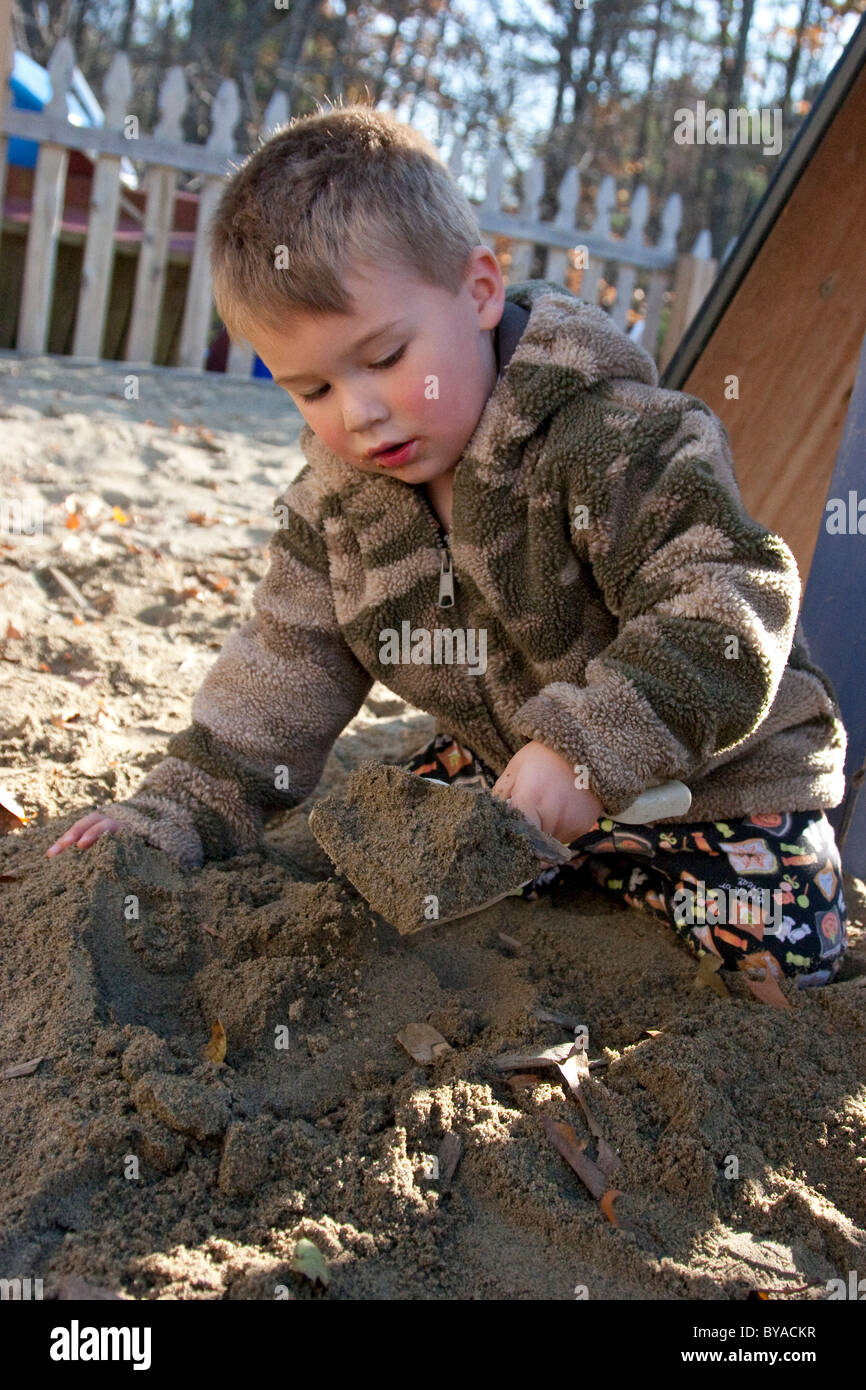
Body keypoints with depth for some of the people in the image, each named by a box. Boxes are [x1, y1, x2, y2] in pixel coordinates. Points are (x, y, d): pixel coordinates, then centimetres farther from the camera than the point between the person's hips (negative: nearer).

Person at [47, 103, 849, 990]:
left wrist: (585, 748, -45)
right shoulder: (338, 499, -8)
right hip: (500, 767, 6)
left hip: (712, 774, -5)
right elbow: (286, 669, -2)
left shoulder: (615, 441, -30)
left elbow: (730, 611, -35)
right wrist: (170, 816, -9)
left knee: (777, 953, -14)